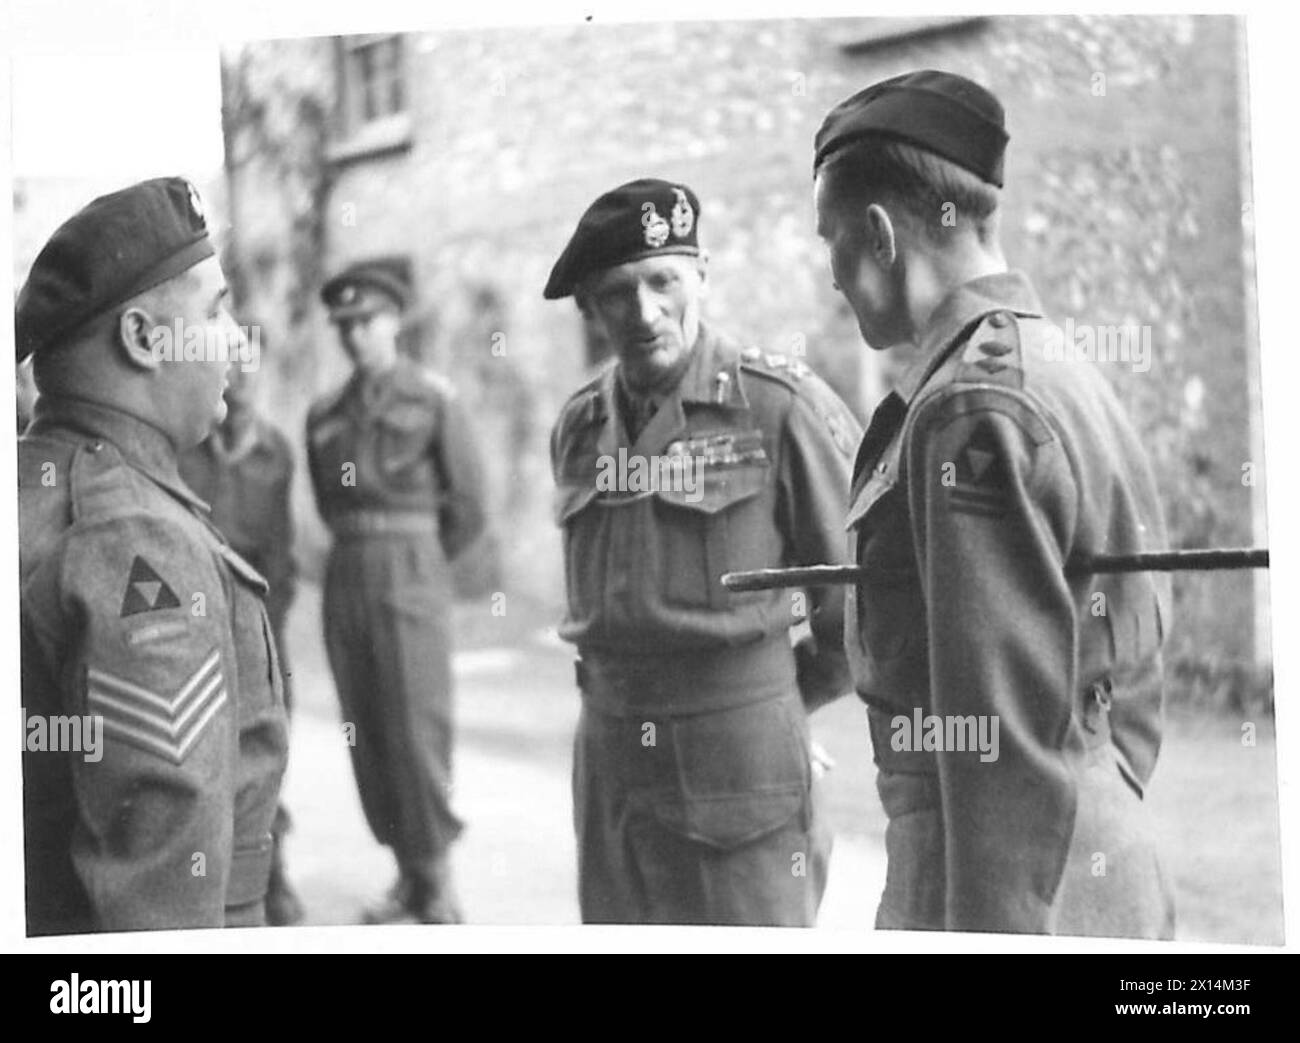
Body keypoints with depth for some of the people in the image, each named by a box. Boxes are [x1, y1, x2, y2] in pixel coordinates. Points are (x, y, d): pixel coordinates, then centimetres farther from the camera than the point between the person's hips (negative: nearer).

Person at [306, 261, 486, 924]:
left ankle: (438, 883, 0)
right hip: (346, 577, 5)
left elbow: (467, 507, 0)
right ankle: (406, 875, 14)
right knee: (366, 733, 5)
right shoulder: (325, 415, 12)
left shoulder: (434, 399, -2)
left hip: (412, 574, -5)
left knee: (419, 728, -7)